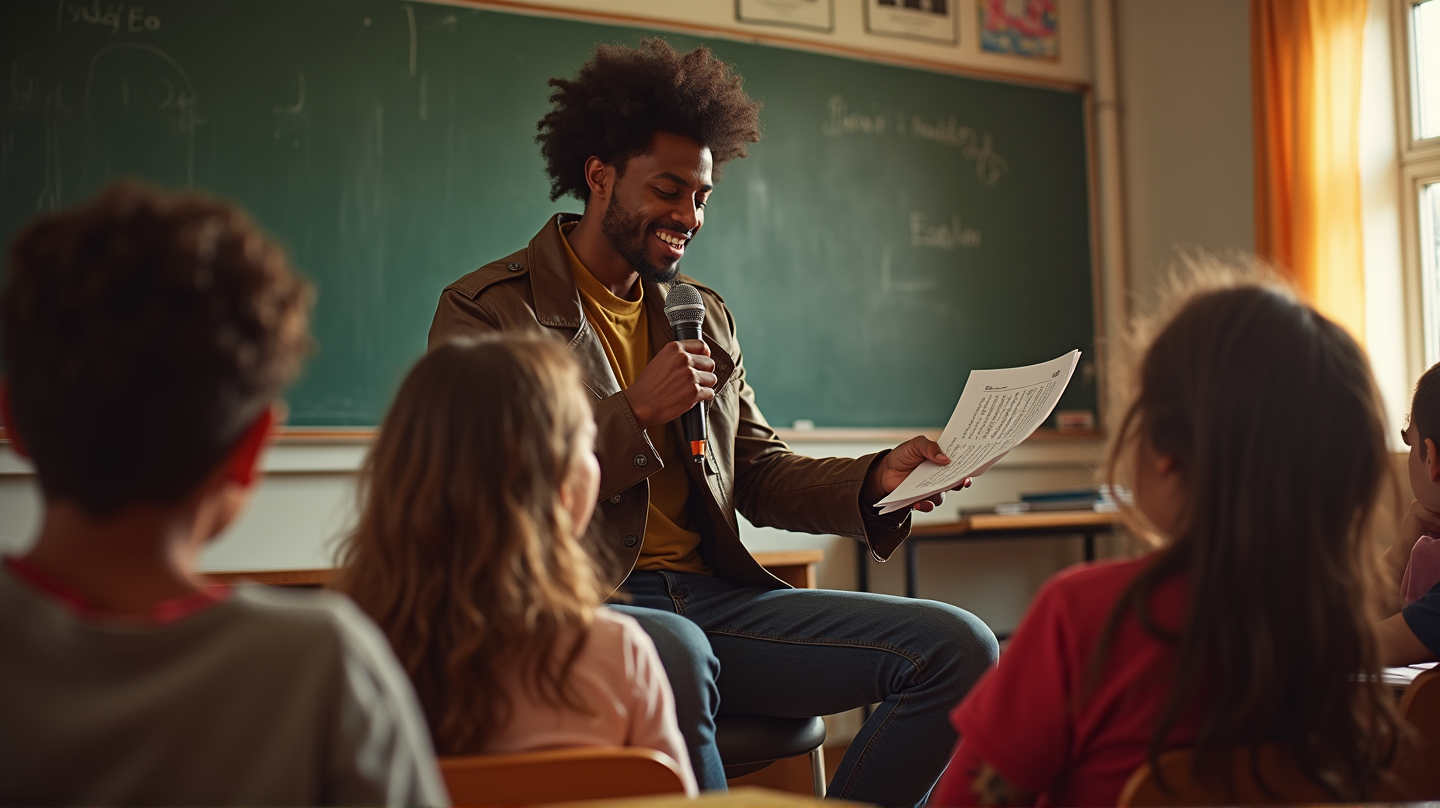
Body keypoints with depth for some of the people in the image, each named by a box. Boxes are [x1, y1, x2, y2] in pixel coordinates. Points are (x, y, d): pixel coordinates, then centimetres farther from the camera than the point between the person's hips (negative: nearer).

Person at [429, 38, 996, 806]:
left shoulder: (704, 313, 22)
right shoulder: (485, 308, 2)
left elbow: (758, 472, 21)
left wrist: (874, 480, 2)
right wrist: (635, 411, -12)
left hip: (709, 596, 6)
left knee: (958, 646, -9)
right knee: (672, 651, -42)